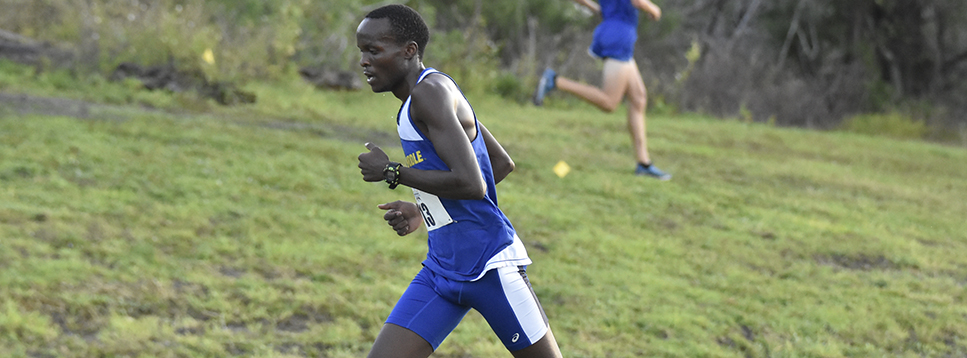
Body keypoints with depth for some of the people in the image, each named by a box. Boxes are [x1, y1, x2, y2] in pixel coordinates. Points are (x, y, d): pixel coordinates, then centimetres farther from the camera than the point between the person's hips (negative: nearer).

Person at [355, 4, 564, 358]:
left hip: (489, 266, -9)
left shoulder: (431, 91, -16)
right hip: (441, 270, 9)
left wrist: (391, 172, -15)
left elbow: (471, 184, -26)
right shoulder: (429, 94, 13)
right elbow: (503, 163, 20)